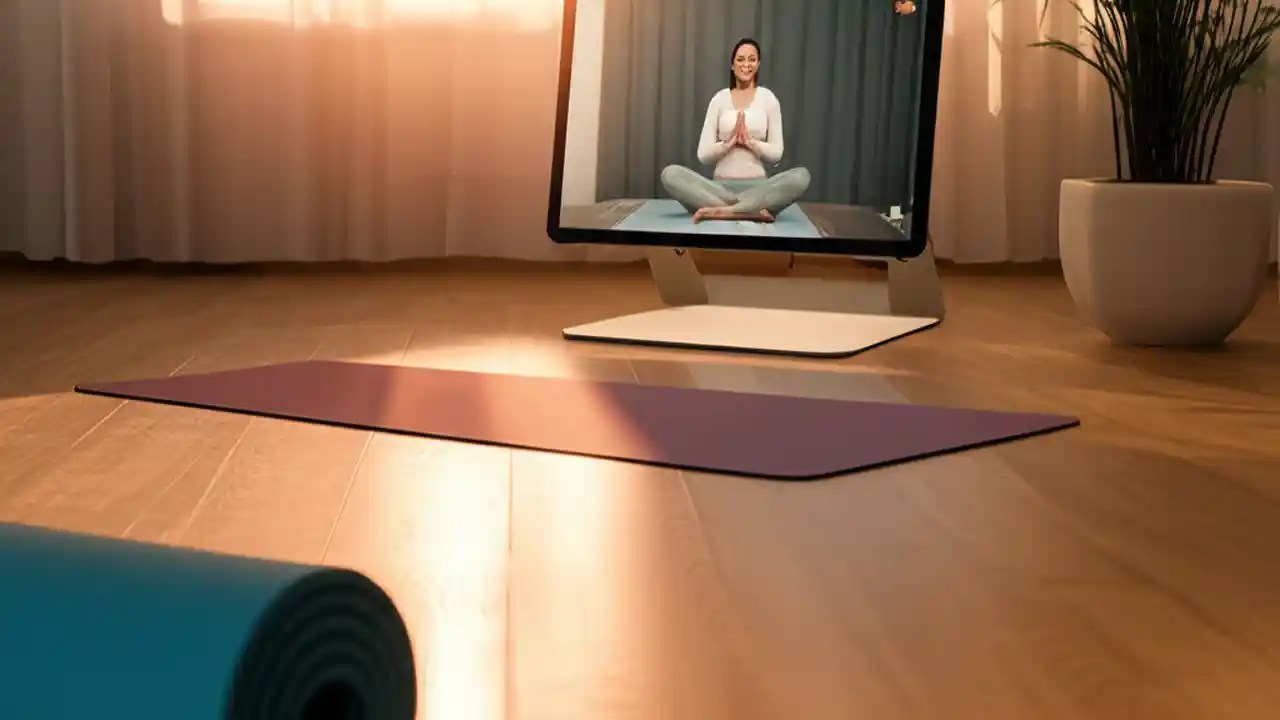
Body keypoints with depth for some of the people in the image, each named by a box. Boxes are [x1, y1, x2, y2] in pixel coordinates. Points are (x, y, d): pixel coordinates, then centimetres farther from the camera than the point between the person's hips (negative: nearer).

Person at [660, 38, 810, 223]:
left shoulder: (768, 98, 8)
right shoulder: (720, 99, 10)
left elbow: (776, 154, 4)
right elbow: (703, 154, 4)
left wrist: (749, 141, -12)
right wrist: (730, 141, -12)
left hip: (757, 186, -1)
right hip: (721, 186, 1)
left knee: (801, 176, -32)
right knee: (670, 174, -28)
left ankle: (719, 210, -35)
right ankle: (751, 211, -35)